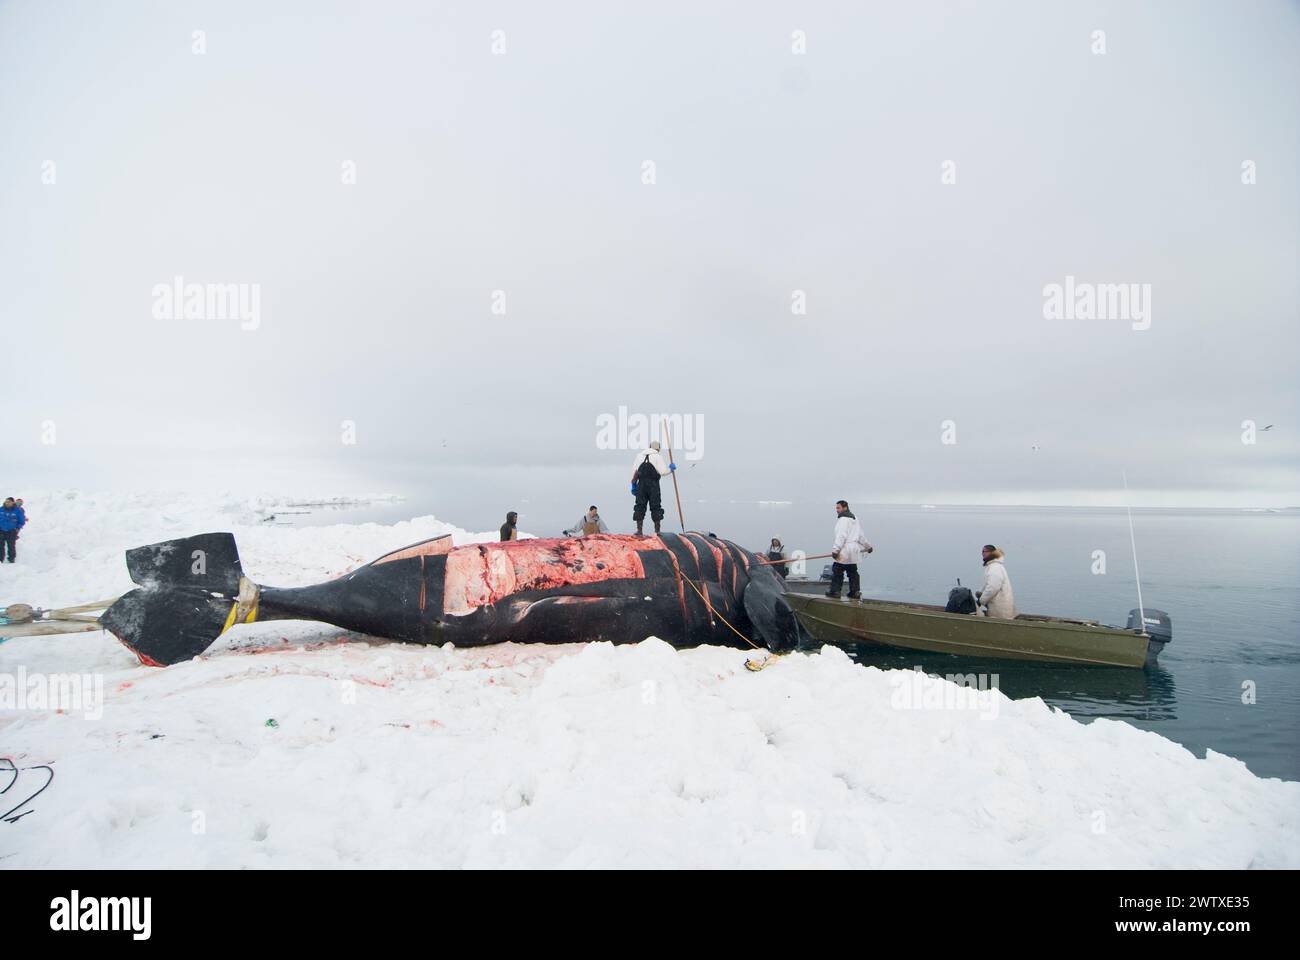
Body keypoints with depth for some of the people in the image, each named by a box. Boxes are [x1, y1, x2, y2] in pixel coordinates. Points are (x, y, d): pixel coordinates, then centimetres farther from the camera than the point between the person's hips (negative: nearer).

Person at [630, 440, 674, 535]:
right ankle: (657, 530, 7)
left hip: (641, 485, 3)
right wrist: (671, 468, 9)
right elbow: (663, 471, -10)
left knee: (640, 507, 4)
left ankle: (639, 530, 0)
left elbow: (634, 472, 10)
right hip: (653, 486, -3)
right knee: (656, 507, 5)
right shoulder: (658, 456, -2)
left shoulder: (639, 455, 12)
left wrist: (634, 485, 17)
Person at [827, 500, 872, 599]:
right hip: (854, 551, 9)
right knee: (853, 572, 13)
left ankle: (835, 592, -2)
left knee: (837, 571, -3)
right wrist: (867, 546, 38)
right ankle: (855, 592, 13)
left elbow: (841, 536, -20)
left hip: (845, 551, -9)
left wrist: (835, 550, -23)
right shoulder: (855, 519, 18)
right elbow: (861, 536, 25)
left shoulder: (843, 519, -12)